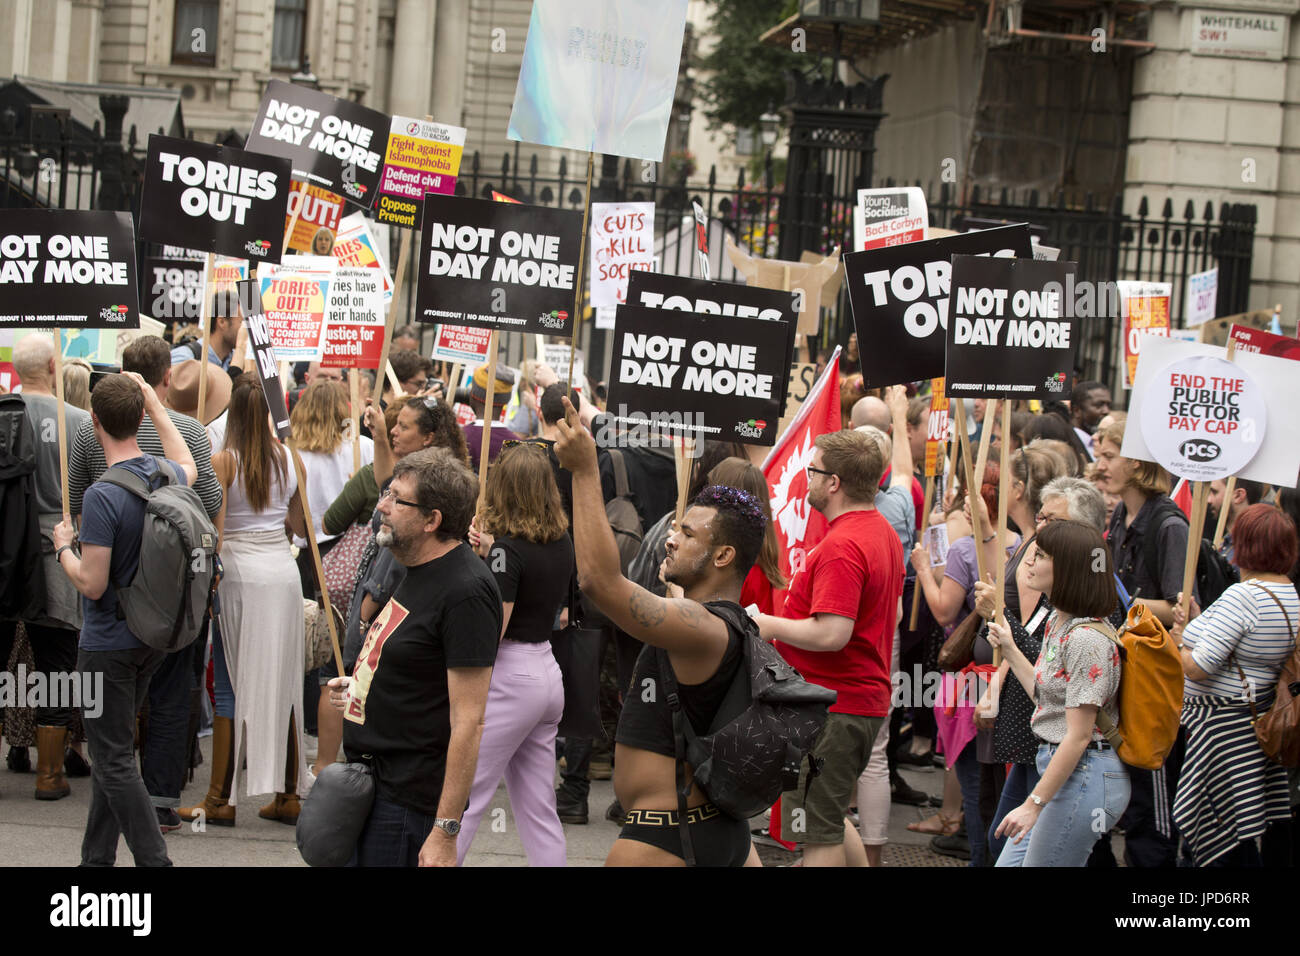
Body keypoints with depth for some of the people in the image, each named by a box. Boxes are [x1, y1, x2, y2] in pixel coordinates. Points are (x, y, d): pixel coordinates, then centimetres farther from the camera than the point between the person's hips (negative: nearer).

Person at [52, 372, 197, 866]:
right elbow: (188, 467, 28)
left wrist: (63, 548, -3)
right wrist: (154, 402, 31)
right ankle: (97, 860, 25)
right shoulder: (163, 474, 0)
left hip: (108, 645, -8)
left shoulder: (102, 495, -24)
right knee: (110, 753, 17)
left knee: (114, 762, -2)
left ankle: (155, 862, -6)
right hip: (151, 639, 8)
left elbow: (92, 584, -22)